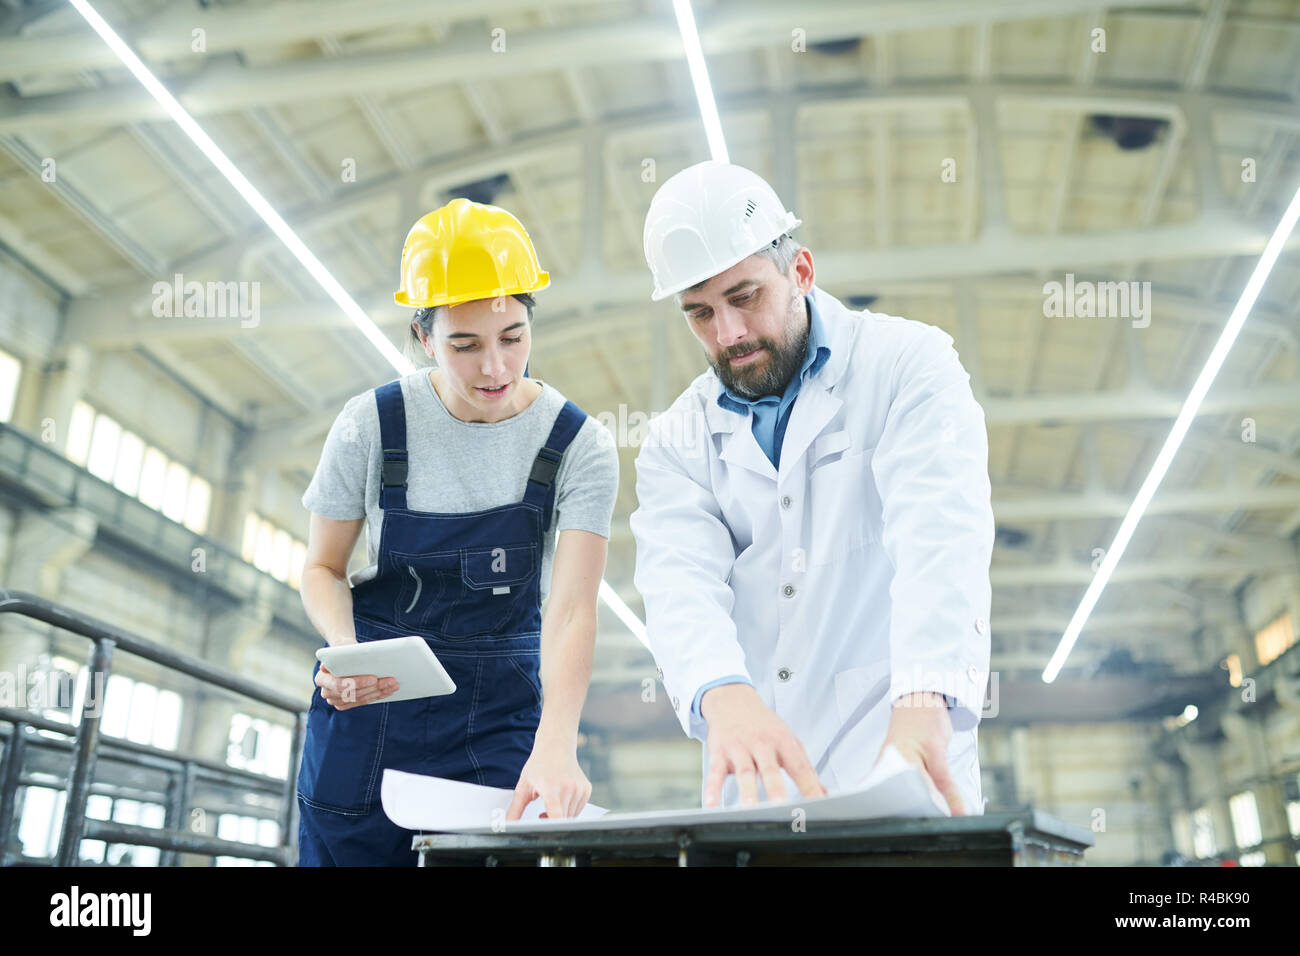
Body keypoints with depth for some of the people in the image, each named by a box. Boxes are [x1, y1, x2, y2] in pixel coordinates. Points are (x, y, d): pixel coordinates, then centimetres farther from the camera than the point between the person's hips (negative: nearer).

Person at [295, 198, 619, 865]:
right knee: (345, 853, 6)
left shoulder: (579, 446, -11)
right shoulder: (371, 425, -9)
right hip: (370, 693, 1)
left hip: (500, 703, 0)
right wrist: (344, 647, -19)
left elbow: (571, 608, -18)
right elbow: (323, 567, 2)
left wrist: (555, 745, -34)